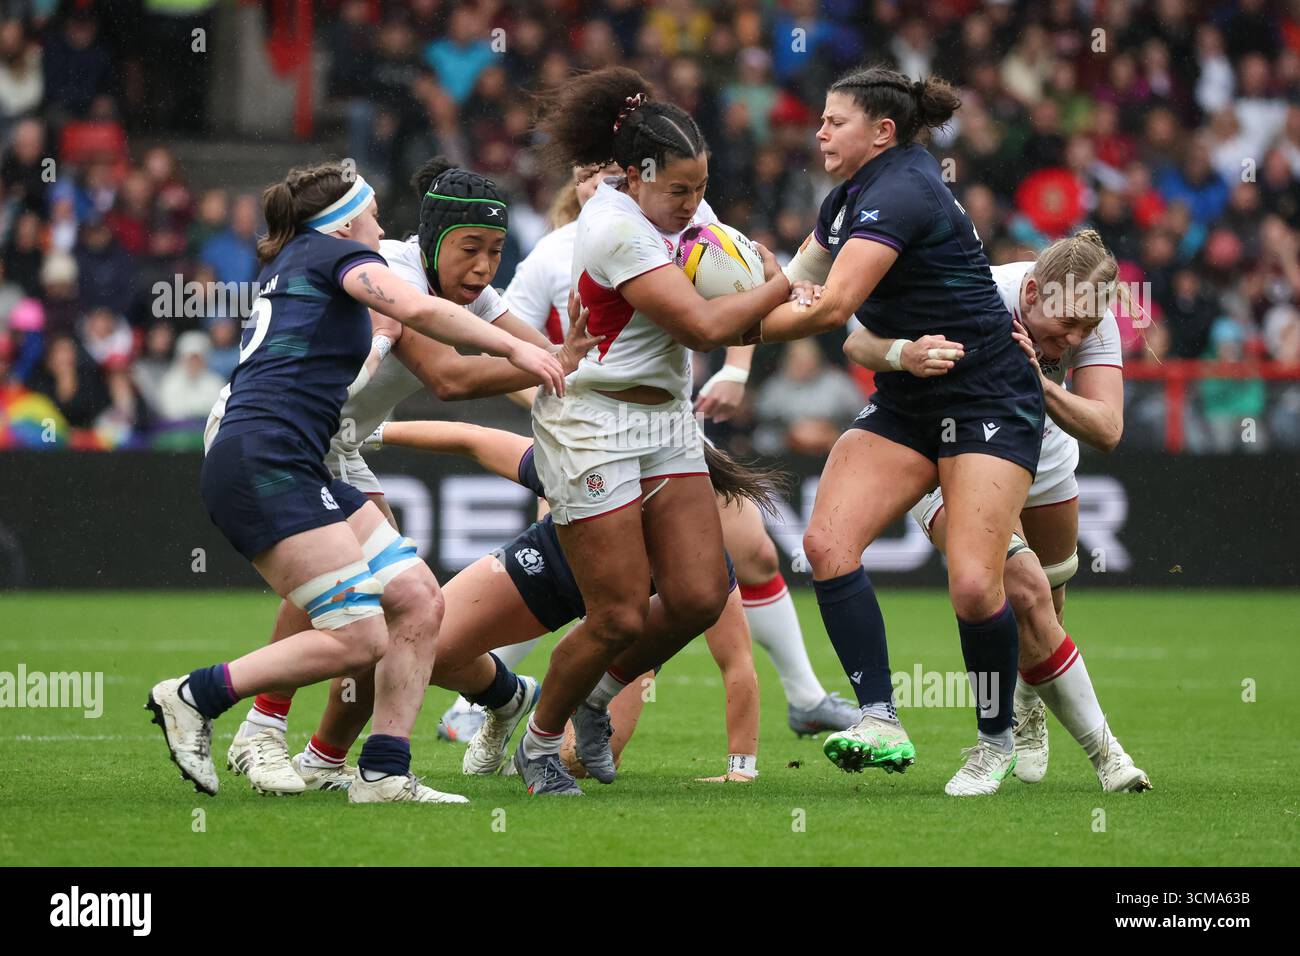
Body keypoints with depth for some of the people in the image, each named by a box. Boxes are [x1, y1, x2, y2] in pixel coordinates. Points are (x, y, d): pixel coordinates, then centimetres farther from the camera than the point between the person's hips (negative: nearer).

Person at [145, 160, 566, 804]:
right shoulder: (337, 251, 3)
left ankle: (383, 773, -2)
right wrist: (514, 348, -9)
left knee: (417, 600, 2)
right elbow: (415, 309, -14)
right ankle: (194, 696, -6)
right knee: (359, 639, -17)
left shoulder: (284, 269, 30)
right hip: (264, 464, -10)